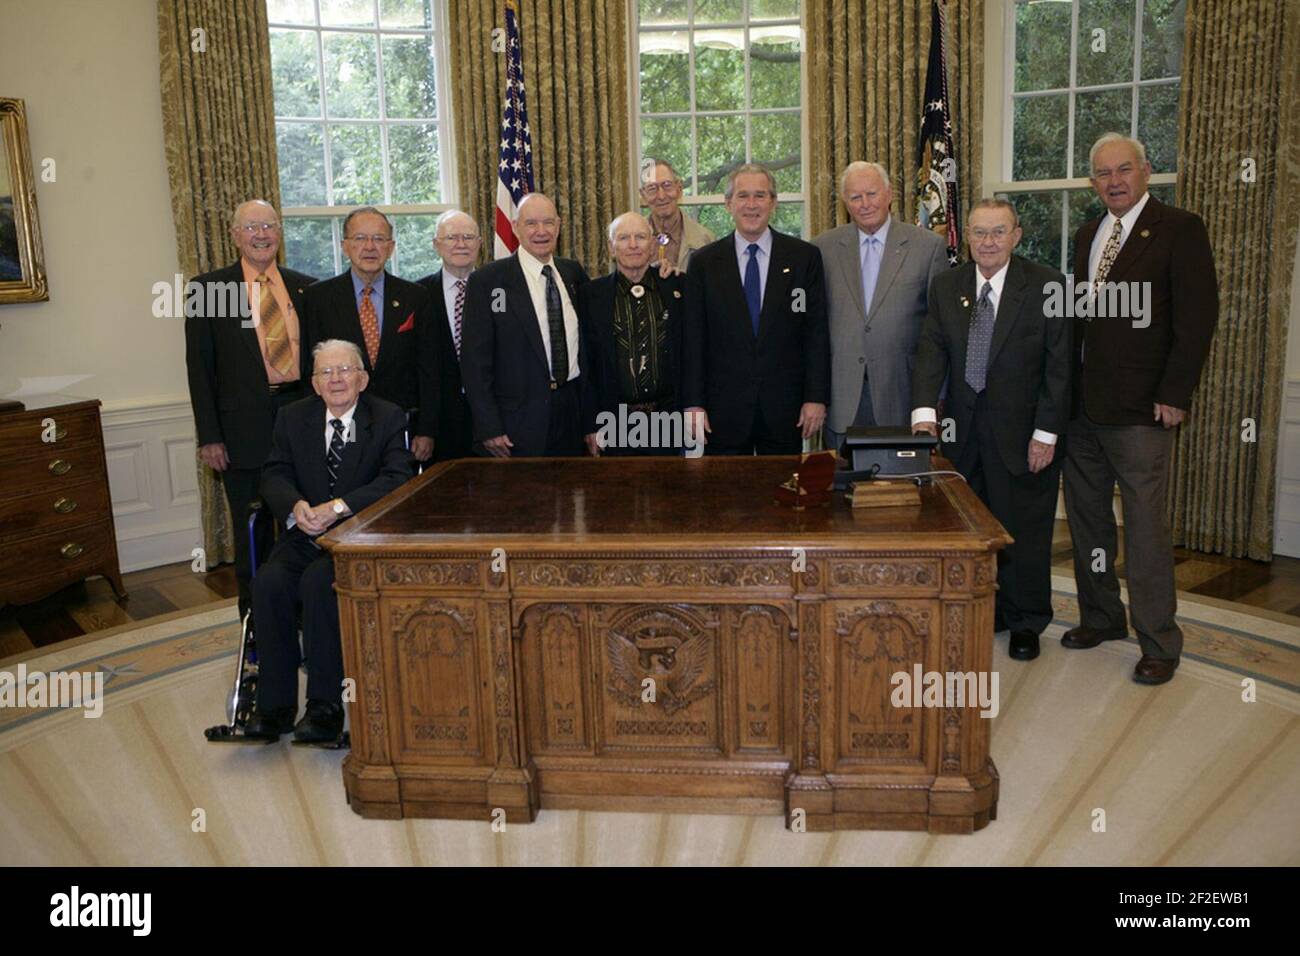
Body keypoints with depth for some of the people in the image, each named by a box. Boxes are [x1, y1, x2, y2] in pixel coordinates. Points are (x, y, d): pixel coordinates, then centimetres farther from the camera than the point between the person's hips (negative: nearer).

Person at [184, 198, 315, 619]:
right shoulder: (208, 288, 2)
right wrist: (208, 435, -7)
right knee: (252, 533, 7)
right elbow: (199, 367, 0)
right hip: (244, 427, -2)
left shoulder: (305, 287, 9)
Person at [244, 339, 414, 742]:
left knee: (319, 581, -31)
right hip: (305, 536, 4)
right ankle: (275, 703, -12)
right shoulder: (293, 418, 13)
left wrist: (338, 507, -25)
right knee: (268, 582, -24)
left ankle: (325, 704, -20)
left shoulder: (389, 418, 0)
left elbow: (397, 479, -13)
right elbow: (275, 475, 5)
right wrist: (296, 506, -19)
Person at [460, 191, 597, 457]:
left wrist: (592, 422, 10)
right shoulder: (487, 281, -5)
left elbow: (588, 351, 13)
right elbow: (475, 360, -6)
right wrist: (489, 428, -11)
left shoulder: (574, 274, 9)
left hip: (573, 416, 4)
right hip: (519, 422, -4)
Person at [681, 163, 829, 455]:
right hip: (725, 411, 0)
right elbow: (693, 340, 2)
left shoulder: (805, 256, 4)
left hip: (785, 411, 0)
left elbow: (816, 333, 2)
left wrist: (816, 398, -4)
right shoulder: (704, 262, 4)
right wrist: (693, 404, -4)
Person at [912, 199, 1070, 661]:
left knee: (1024, 529, 6)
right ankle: (987, 610, 28)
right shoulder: (945, 286, 4)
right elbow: (931, 351, -4)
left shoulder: (1046, 285, -7)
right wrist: (924, 411, -19)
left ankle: (1025, 622, 23)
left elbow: (1060, 364, -7)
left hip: (1023, 432, -3)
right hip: (964, 430, 4)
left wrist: (1046, 432, -12)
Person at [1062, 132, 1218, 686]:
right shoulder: (1088, 235, 15)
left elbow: (1197, 317, -10)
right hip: (1082, 405, 7)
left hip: (1139, 410, -7)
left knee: (1145, 525, -3)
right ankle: (1101, 618, 29)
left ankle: (1159, 644, 10)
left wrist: (1175, 395, -16)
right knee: (1086, 518, 13)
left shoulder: (1179, 229, -5)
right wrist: (1068, 386, 8)